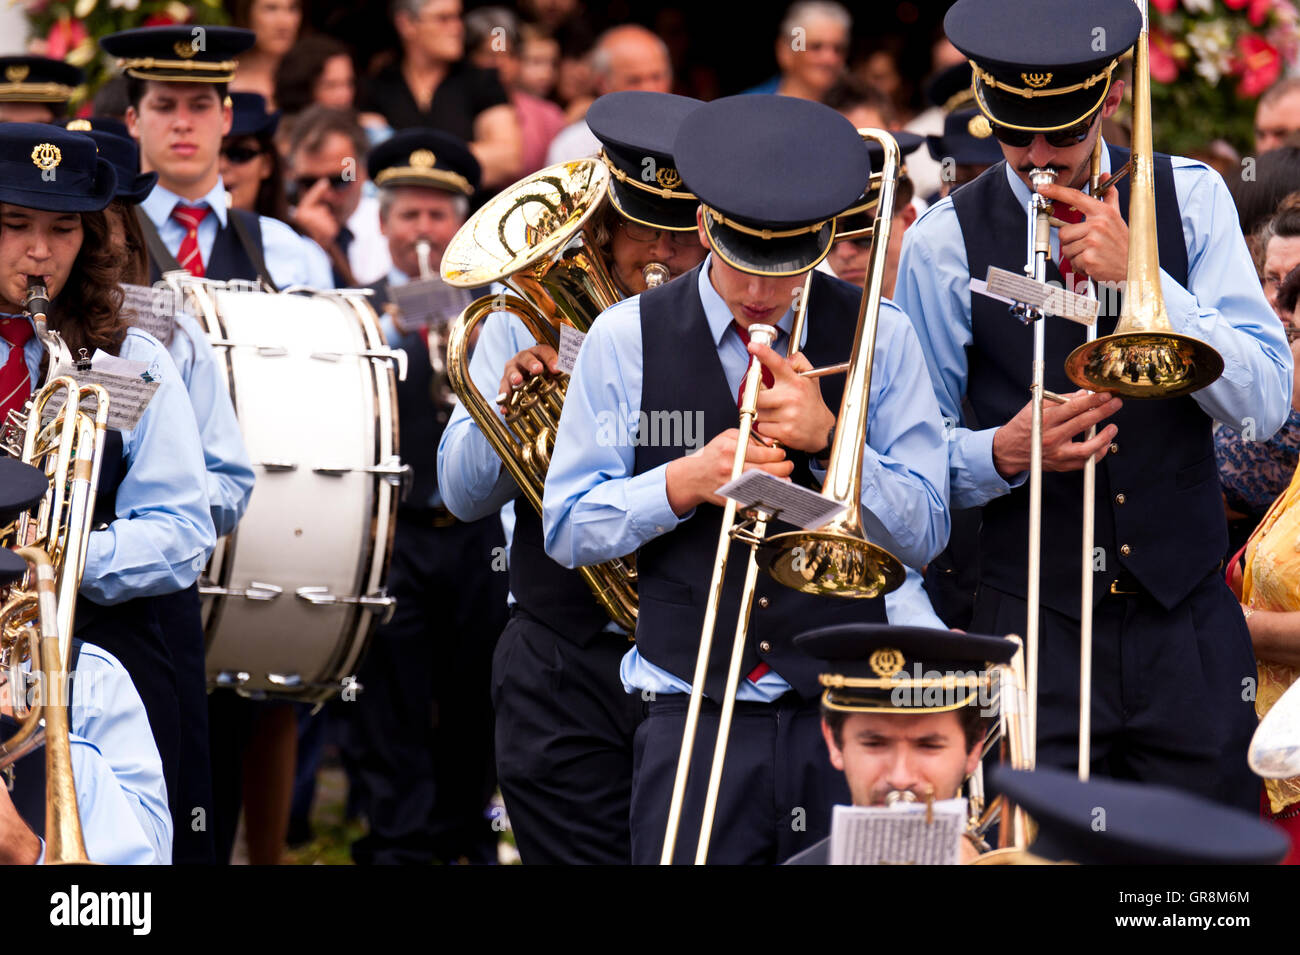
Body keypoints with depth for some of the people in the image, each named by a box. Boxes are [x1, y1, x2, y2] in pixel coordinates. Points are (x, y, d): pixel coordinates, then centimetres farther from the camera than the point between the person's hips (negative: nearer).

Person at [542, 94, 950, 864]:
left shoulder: (879, 339, 5)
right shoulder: (627, 340, 4)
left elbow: (926, 533, 2)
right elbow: (567, 531, 3)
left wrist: (828, 436, -12)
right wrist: (684, 482, -13)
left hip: (845, 714, 1)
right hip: (692, 713, 0)